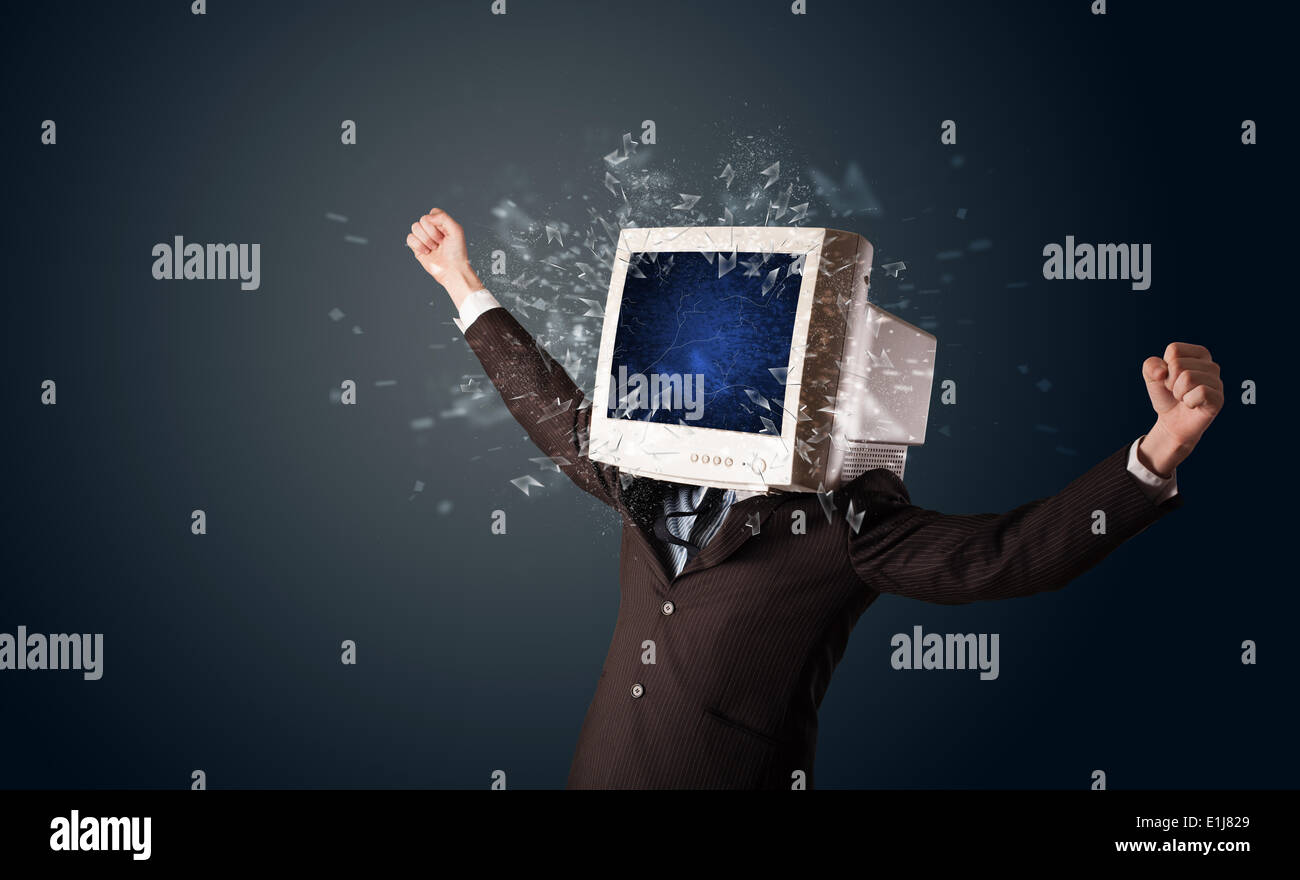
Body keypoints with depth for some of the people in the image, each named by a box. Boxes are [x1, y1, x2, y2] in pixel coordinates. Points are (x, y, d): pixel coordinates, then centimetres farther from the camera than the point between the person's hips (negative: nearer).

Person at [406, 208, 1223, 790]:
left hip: (741, 773, -5)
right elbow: (552, 405, 20)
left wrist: (1161, 449, -35)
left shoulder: (841, 521, -11)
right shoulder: (647, 483, 5)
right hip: (600, 767, 6)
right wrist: (464, 284, 26)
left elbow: (1006, 552, -22)